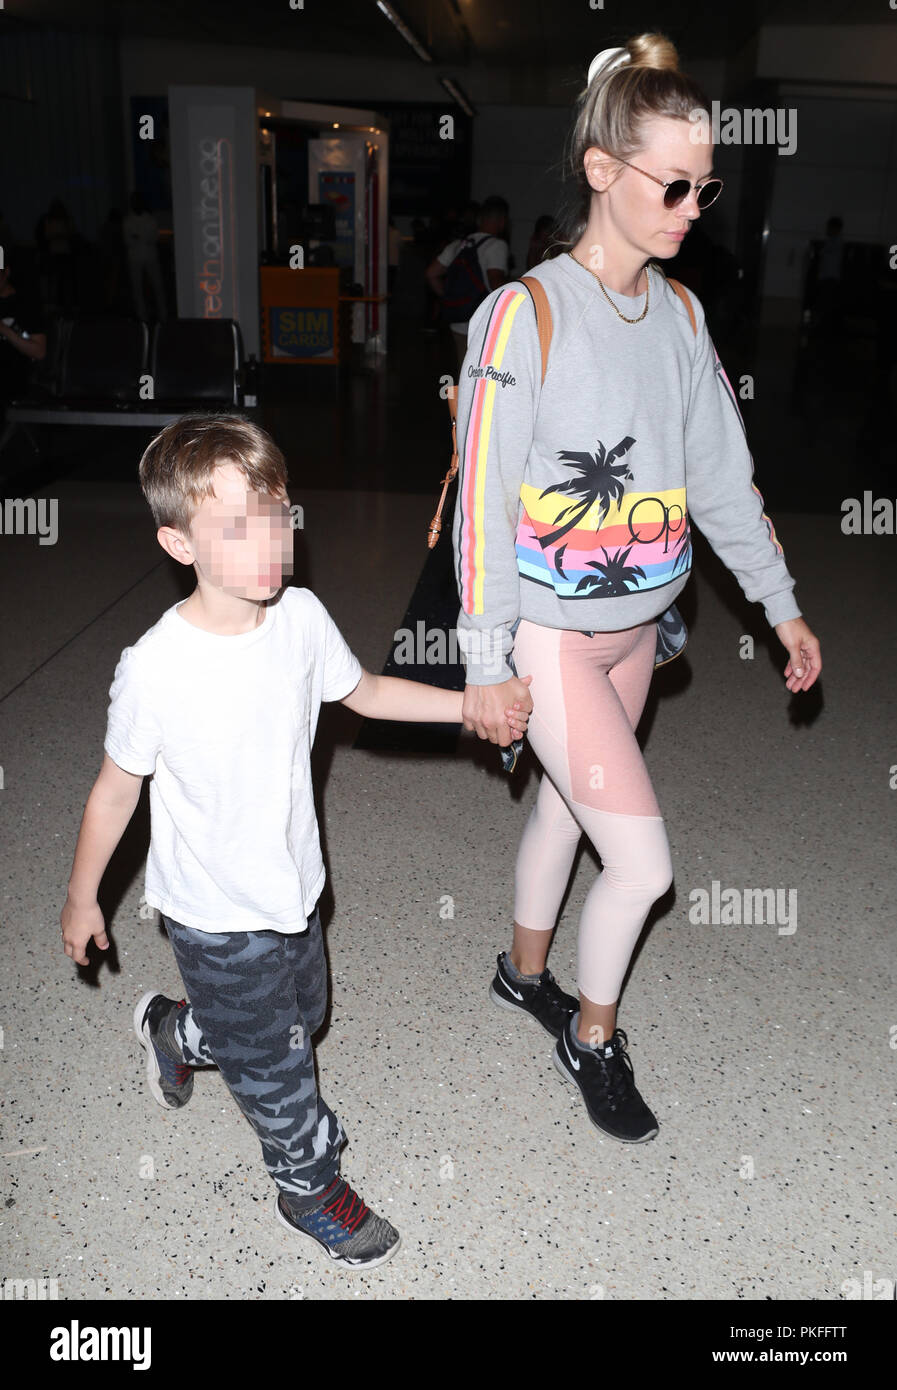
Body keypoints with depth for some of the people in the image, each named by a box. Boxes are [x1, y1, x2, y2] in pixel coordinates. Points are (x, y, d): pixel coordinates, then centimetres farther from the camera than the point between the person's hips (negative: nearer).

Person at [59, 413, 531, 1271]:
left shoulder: (301, 617, -14)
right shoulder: (155, 668, -28)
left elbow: (364, 692, 5)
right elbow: (116, 788, -13)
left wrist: (475, 705, 1)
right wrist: (82, 897, -2)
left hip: (292, 885, 6)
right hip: (215, 916, -5)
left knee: (298, 1014, 28)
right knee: (272, 1063, 13)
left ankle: (173, 1032, 57)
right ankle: (310, 1185, 43)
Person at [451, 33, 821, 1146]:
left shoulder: (681, 314, 4)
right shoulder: (523, 315, -16)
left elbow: (720, 473, 10)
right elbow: (484, 499, -15)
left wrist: (781, 603, 11)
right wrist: (484, 662, -13)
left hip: (637, 624, 6)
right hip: (551, 635, -6)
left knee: (565, 801, 22)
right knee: (643, 863, -5)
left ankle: (525, 973, 46)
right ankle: (593, 1039, 22)